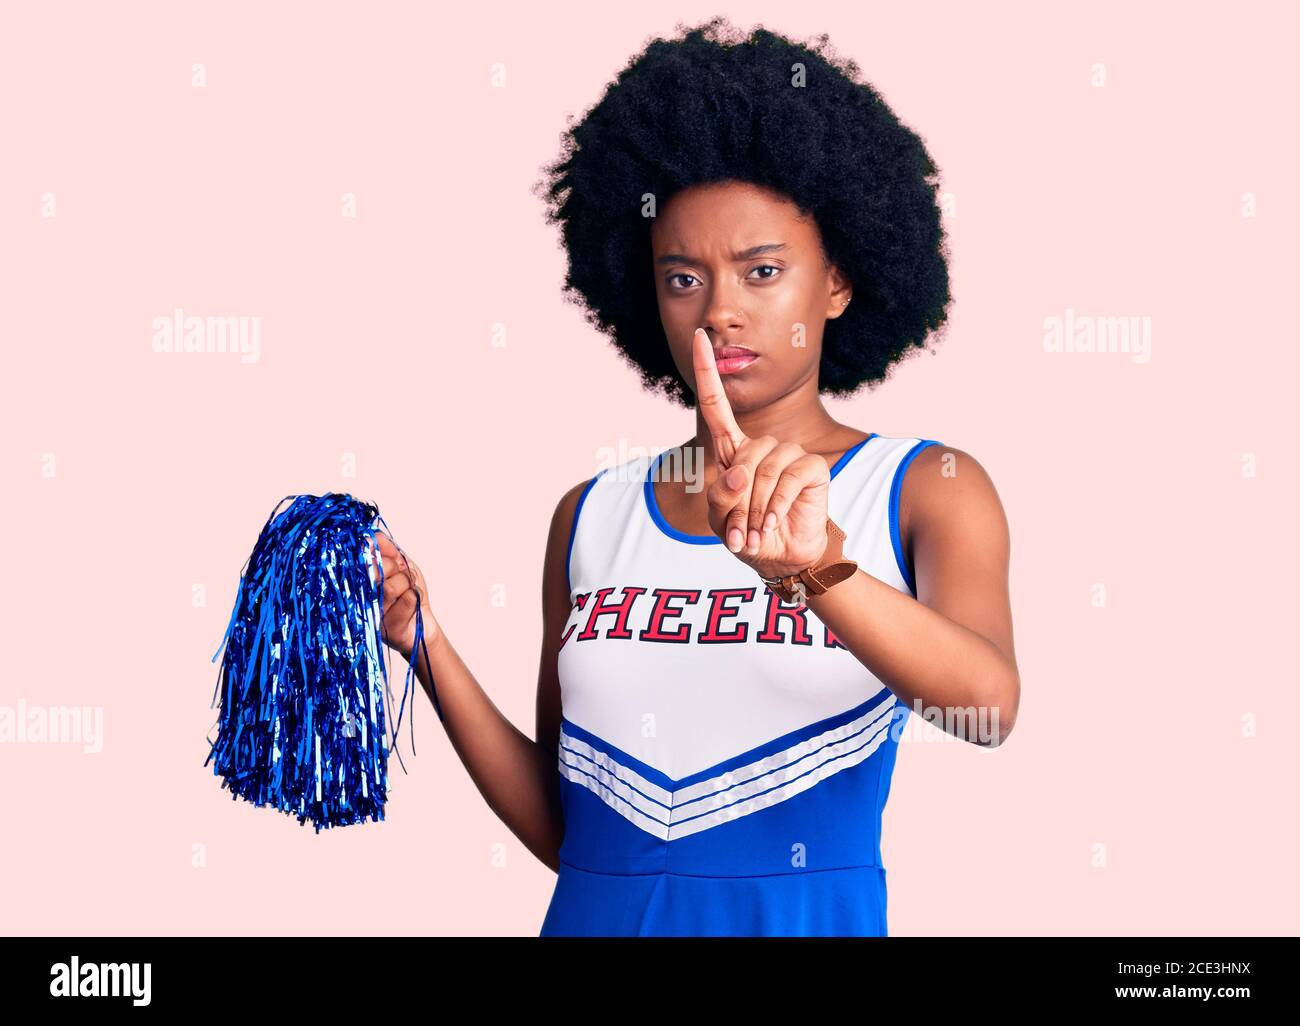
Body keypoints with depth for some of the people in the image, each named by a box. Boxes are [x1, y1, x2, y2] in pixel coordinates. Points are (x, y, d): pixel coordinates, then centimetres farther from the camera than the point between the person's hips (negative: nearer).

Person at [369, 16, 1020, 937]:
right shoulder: (592, 517, 4)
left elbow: (989, 706, -23)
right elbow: (561, 828, 5)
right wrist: (427, 648, -7)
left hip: (814, 915, -2)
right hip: (598, 916, 3)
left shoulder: (927, 489, -4)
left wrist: (821, 570, -39)